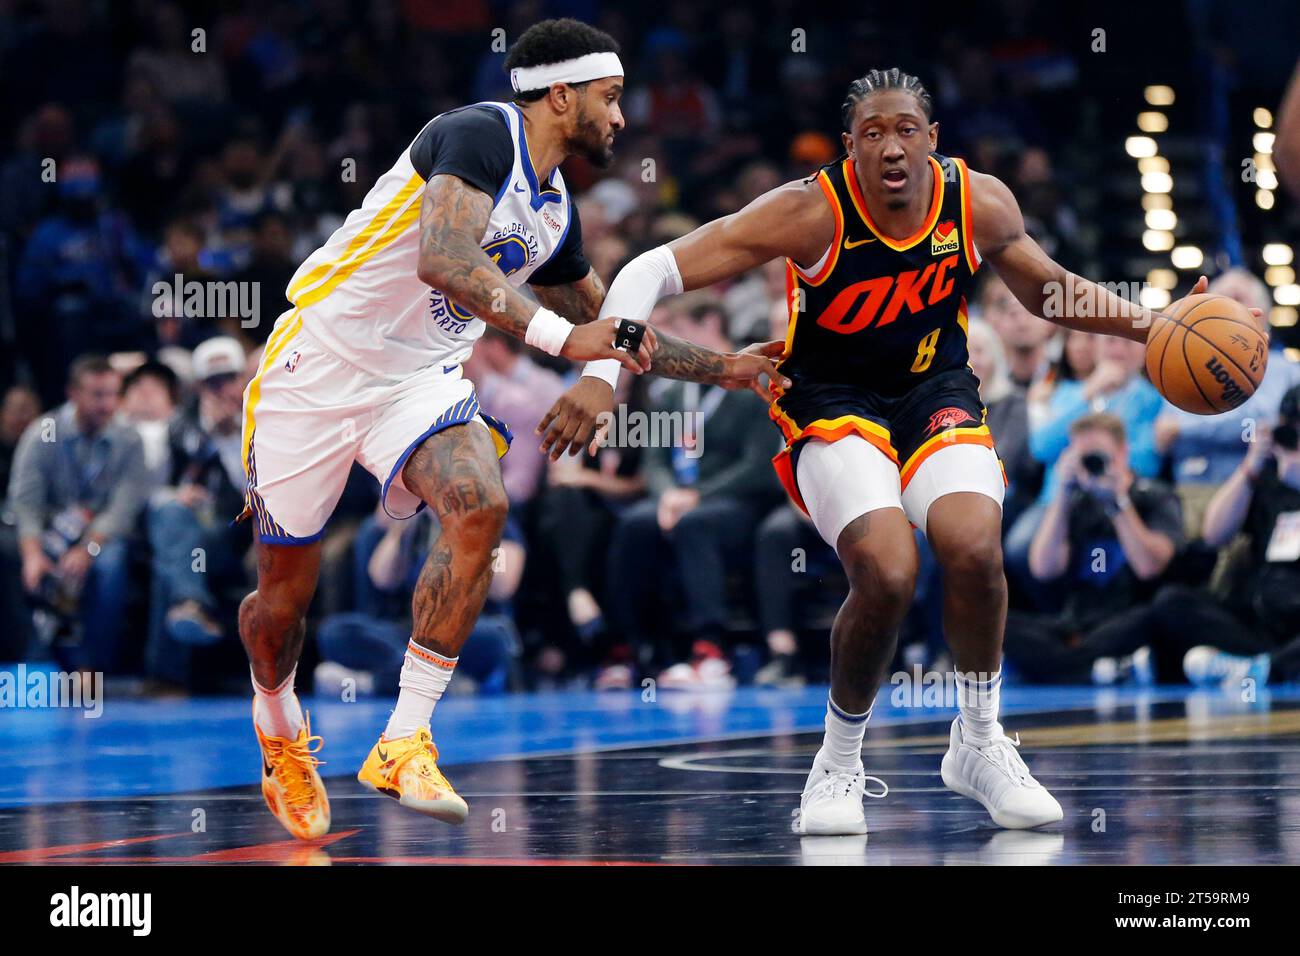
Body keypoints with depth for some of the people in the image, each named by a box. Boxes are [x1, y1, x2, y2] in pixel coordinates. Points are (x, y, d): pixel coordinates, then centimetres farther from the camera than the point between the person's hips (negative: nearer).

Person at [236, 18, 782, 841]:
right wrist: (558, 334, -35)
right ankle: (280, 733, 36)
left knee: (480, 510, -24)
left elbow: (611, 330, 25)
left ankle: (404, 743, -18)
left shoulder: (554, 212, 9)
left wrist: (725, 368, 20)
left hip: (421, 381, 6)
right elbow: (442, 260, -33)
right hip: (320, 364, -6)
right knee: (286, 590, 3)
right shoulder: (479, 135, -17)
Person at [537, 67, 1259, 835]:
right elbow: (655, 271, -22)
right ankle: (839, 765, -1)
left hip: (935, 394, 3)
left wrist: (1154, 327, 1)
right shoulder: (812, 212, -22)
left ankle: (980, 746, 0)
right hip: (833, 403, -3)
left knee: (974, 547, -26)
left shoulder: (981, 205, -10)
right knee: (888, 573, -27)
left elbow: (1048, 291, 11)